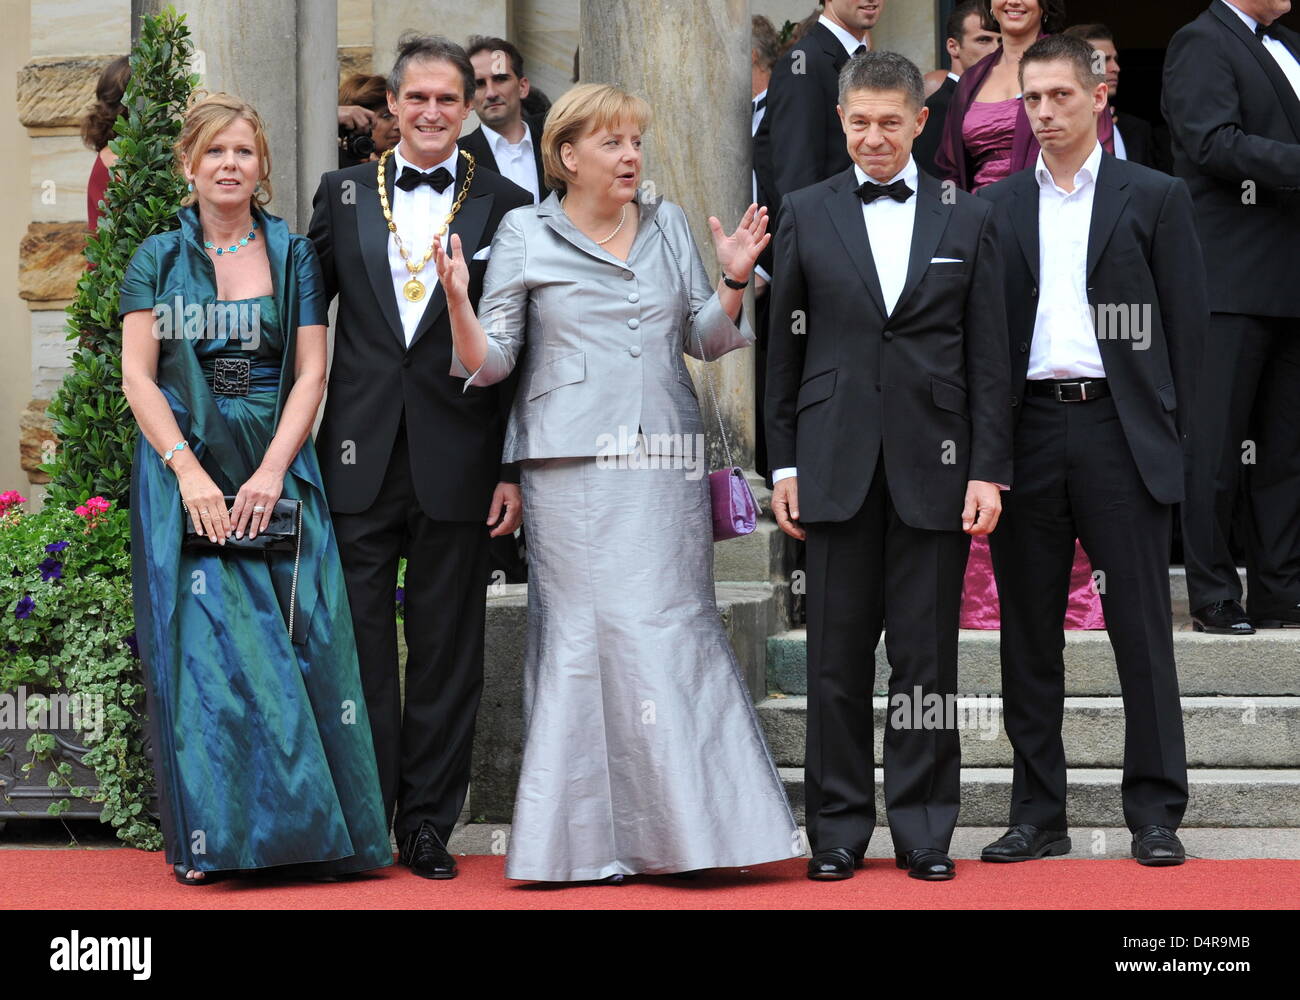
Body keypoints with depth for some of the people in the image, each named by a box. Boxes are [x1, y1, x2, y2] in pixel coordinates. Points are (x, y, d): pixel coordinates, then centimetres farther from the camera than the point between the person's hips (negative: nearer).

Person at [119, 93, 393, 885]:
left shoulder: (294, 255, 8)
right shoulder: (159, 258, 6)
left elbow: (310, 373, 2)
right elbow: (139, 376, 0)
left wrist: (272, 472, -11)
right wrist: (190, 471, -13)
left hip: (278, 466, 1)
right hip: (185, 471, -1)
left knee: (293, 637, -5)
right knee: (202, 637, -6)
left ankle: (305, 829, 1)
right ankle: (211, 838, -1)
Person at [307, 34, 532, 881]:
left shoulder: (505, 206, 3)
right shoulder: (343, 195, 8)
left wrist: (514, 469, -3)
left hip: (457, 461, -1)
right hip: (360, 455, 1)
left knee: (446, 650, 6)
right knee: (359, 640, 4)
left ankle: (429, 823, 16)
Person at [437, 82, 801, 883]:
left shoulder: (669, 226, 13)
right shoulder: (526, 238, 4)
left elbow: (708, 340, 14)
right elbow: (489, 363, 2)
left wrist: (735, 280, -3)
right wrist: (459, 303, -15)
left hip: (667, 463, 3)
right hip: (573, 466, -3)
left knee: (677, 628, 0)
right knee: (593, 635, -4)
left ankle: (689, 822, 7)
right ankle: (591, 840, 2)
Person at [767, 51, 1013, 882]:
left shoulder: (968, 221, 7)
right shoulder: (806, 215, 7)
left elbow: (989, 357, 5)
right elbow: (786, 347, 8)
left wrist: (989, 469, -1)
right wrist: (784, 462, 3)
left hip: (933, 466, 0)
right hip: (837, 465, 0)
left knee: (928, 652, 2)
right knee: (837, 653, 3)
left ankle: (924, 828, 11)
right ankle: (839, 828, 12)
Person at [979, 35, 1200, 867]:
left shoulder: (1155, 198, 5)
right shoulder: (997, 208, 11)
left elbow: (1187, 321, 3)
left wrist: (1173, 431, -4)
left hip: (1122, 429, -2)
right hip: (1028, 429, 3)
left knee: (1142, 628, -1)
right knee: (1029, 633, 6)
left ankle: (1156, 815, 6)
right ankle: (1039, 815, 14)